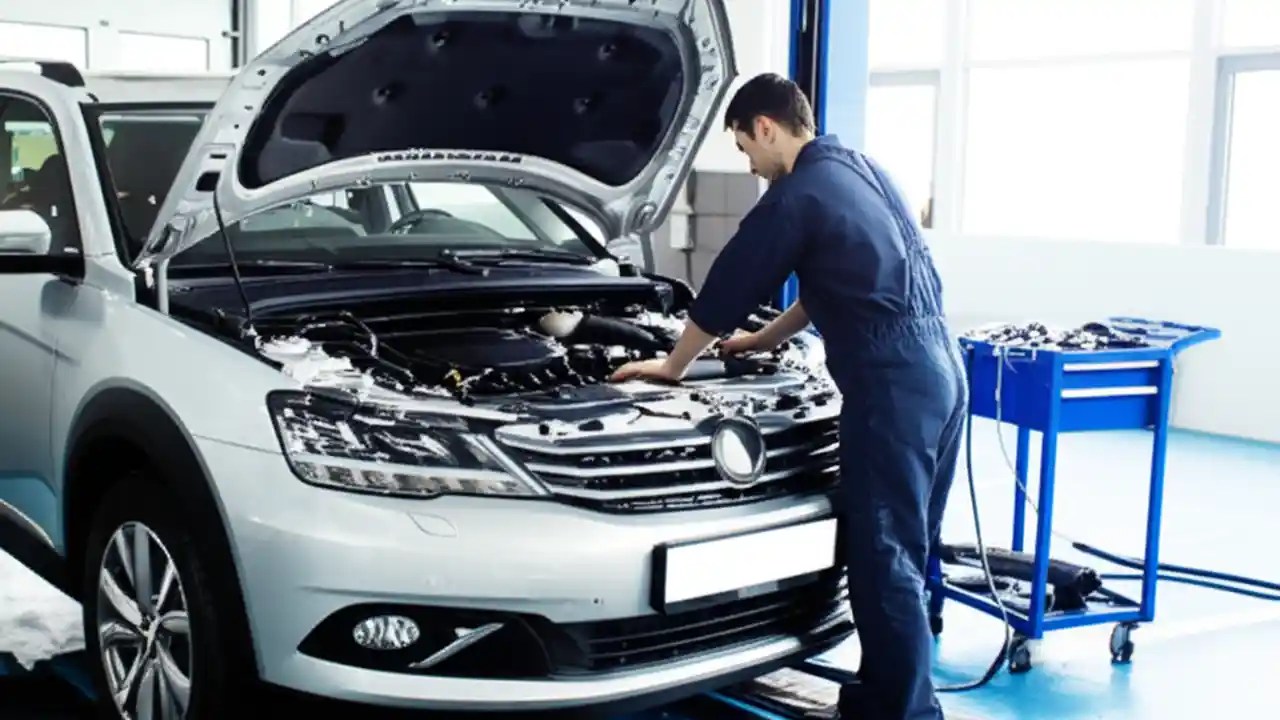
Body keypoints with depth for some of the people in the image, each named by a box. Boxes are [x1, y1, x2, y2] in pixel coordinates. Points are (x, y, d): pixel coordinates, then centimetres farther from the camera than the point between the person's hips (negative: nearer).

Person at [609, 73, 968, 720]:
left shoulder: (797, 195, -10)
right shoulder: (864, 172, 19)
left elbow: (728, 289, 0)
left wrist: (672, 365, 13)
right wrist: (763, 339, 35)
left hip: (894, 390, -10)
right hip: (941, 375, 10)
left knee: (884, 562, -4)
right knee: (905, 553, 16)